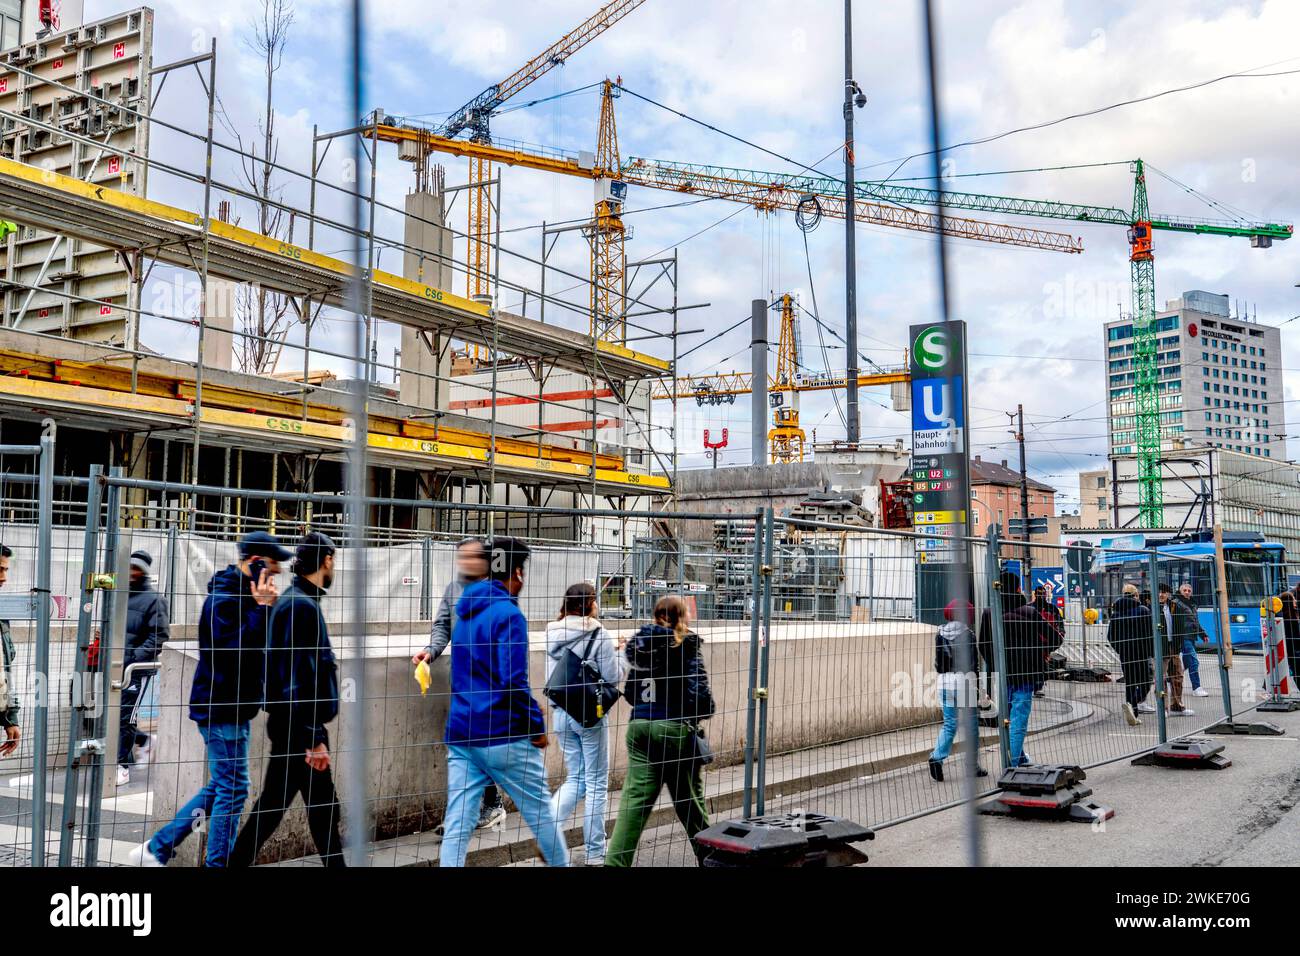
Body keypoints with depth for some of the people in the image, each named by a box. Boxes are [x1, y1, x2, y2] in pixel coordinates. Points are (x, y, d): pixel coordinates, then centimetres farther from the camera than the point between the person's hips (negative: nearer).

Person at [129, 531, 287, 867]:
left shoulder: (242, 594, 12)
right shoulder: (224, 596, -17)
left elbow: (254, 646, 16)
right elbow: (233, 649, -27)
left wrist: (263, 607, 3)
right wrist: (261, 608, -26)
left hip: (234, 707, 10)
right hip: (221, 707, -10)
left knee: (220, 787, 17)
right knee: (232, 790, -2)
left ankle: (156, 849, 24)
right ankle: (219, 862, 9)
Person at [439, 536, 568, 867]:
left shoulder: (465, 612, 13)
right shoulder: (508, 614, -12)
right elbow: (513, 681, -19)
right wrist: (537, 725, -8)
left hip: (461, 734, 7)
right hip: (503, 735, -7)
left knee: (457, 825, 3)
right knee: (541, 811, 11)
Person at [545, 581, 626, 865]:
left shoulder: (554, 634, 4)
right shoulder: (598, 634, -12)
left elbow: (552, 677, 10)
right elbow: (612, 676, -9)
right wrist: (622, 653, 7)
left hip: (561, 713, 5)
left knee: (575, 780, 18)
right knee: (596, 783, 7)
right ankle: (595, 853, 13)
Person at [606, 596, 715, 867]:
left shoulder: (641, 645, 6)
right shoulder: (685, 647, -10)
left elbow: (629, 692, 10)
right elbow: (699, 694, -14)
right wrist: (704, 712, 6)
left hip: (640, 727, 4)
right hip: (675, 730, -4)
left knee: (635, 799, 3)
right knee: (690, 802, 11)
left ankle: (615, 861, -4)